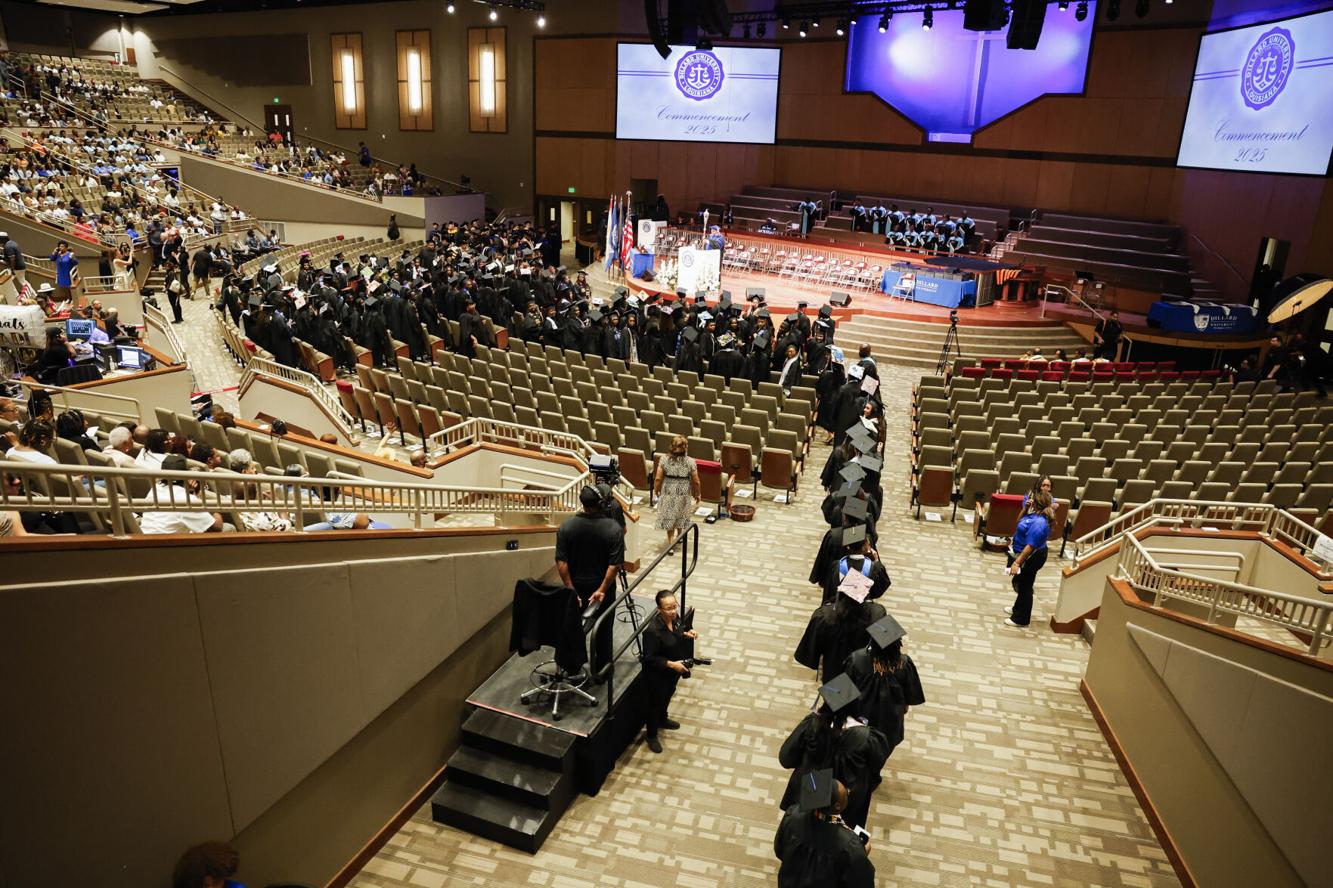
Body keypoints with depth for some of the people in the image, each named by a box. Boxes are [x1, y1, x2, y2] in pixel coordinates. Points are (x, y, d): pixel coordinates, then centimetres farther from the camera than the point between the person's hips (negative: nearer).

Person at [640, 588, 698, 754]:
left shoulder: (675, 617, -15)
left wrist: (686, 634, -11)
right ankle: (652, 735, 41)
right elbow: (650, 658, -27)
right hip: (658, 674, -7)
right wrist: (671, 664, -31)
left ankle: (663, 720, 60)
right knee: (656, 702, 16)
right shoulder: (653, 630, -37)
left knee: (668, 695, 31)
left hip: (674, 670, 7)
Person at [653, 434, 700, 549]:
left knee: (669, 517, 12)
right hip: (683, 494, 0)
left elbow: (658, 478, -10)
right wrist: (697, 494, 7)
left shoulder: (664, 460, -14)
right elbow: (696, 481, -9)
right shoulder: (690, 462, -15)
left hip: (668, 493, 0)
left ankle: (670, 543, 11)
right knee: (680, 515, 23)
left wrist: (656, 490, 9)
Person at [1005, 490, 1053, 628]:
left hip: (1030, 558, -10)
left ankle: (1021, 618, 24)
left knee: (1024, 586, 7)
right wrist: (1026, 507, -4)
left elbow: (1030, 546, -31)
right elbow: (1020, 520, 14)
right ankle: (1018, 609, 47)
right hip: (1024, 554, 10)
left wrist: (1017, 563, -27)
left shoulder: (1038, 523, -33)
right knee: (1018, 583, 26)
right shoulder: (1035, 513, -4)